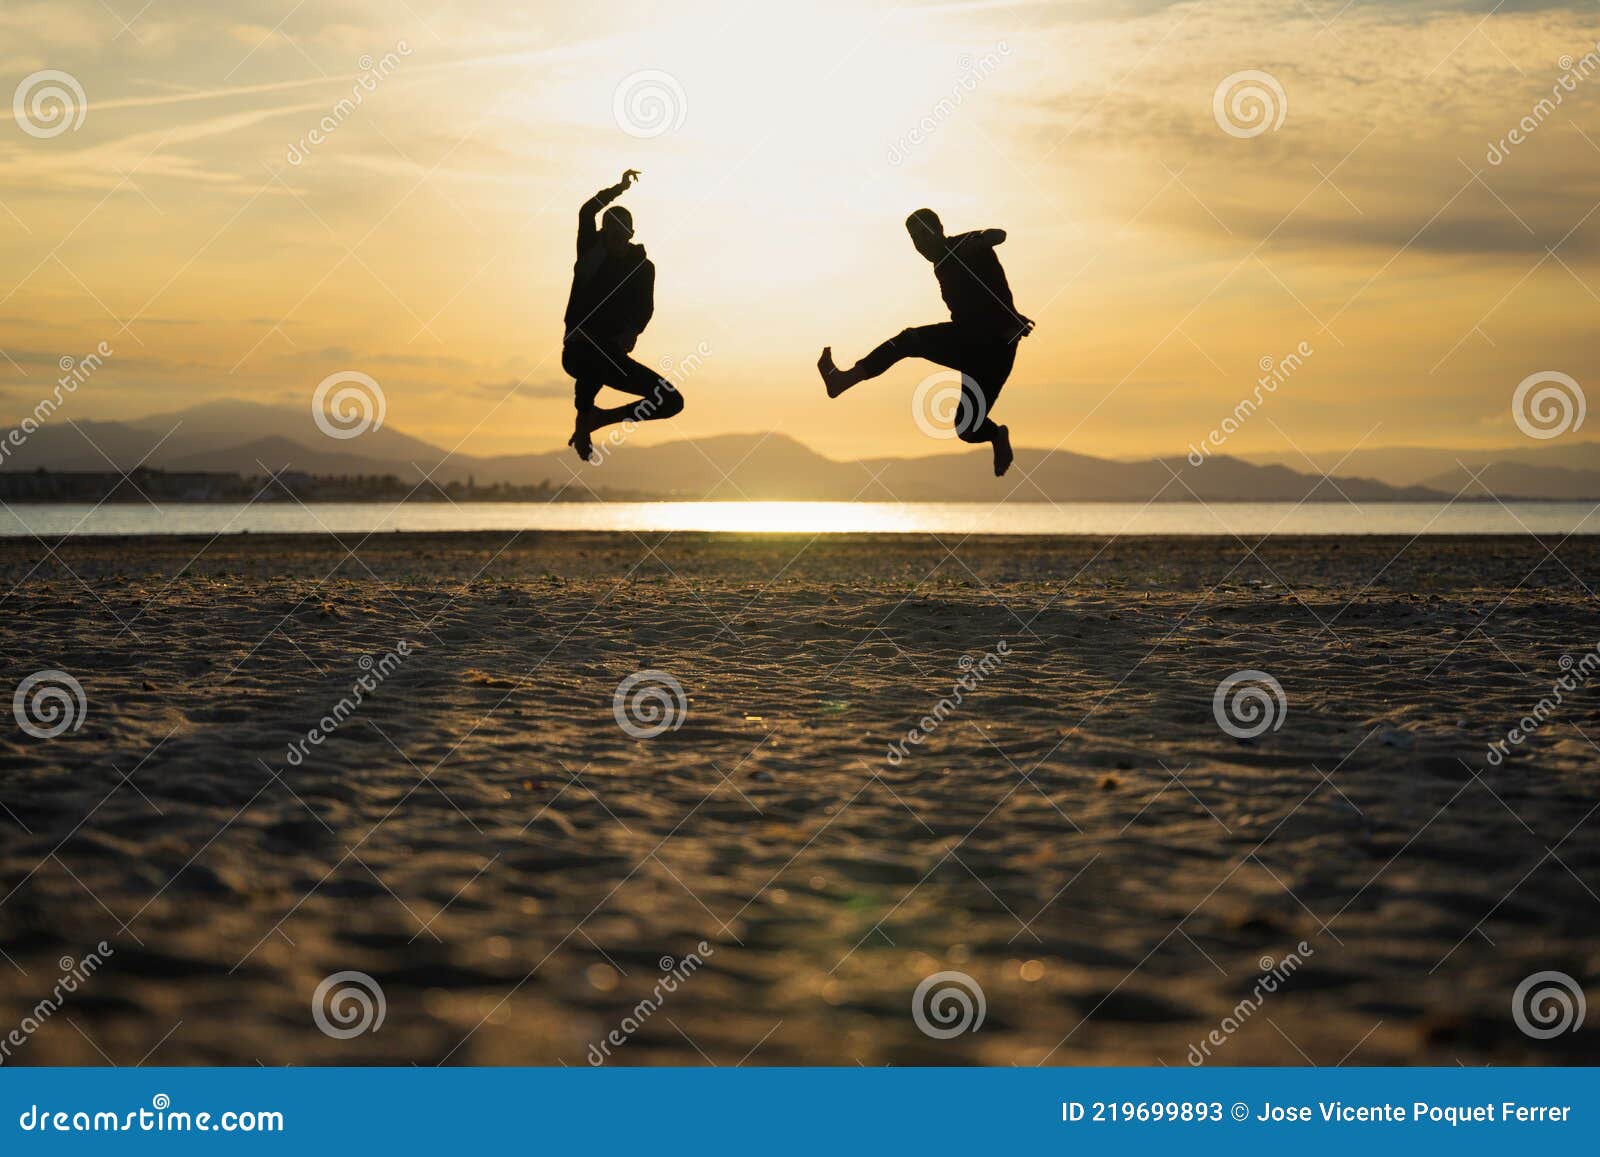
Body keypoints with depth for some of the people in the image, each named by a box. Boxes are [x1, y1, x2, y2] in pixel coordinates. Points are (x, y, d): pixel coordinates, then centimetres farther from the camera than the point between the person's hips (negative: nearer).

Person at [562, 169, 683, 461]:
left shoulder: (642, 267, 5)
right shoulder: (592, 253, 2)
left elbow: (645, 307, -6)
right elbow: (586, 213, -12)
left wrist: (632, 331, -26)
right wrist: (619, 189, -22)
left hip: (613, 353, 3)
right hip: (578, 350, -3)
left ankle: (594, 420, 15)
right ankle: (584, 414, -8)